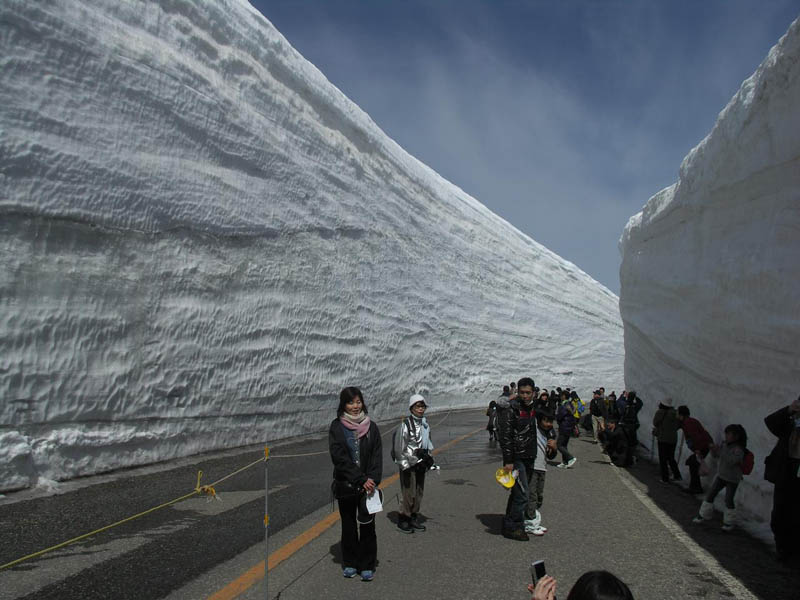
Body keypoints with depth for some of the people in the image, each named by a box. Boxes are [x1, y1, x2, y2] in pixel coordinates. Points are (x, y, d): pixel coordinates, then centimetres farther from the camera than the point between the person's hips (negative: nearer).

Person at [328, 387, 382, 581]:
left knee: (367, 525, 2)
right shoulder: (337, 427, -4)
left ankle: (367, 565, 15)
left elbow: (377, 456, 0)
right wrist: (361, 479, -17)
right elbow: (339, 457, -12)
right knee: (348, 525, 11)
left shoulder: (371, 427, 3)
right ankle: (349, 564, 26)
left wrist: (372, 480, -15)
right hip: (345, 485, -1)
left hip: (368, 485, 1)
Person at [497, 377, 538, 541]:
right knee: (522, 495, -11)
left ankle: (510, 525, 26)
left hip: (529, 458, 8)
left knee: (518, 493, 15)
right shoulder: (511, 409, -13)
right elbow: (505, 436, -16)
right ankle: (513, 527, 0)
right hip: (516, 458, -8)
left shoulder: (532, 408, 11)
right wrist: (508, 461, -19)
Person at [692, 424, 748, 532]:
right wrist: (713, 449, -16)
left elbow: (731, 461, -34)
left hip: (732, 479, -7)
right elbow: (715, 454, 6)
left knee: (728, 499, -2)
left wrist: (720, 451, -37)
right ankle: (704, 515, 23)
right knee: (710, 494, 9)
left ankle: (730, 522, 17)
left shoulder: (738, 450, -22)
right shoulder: (724, 445, -2)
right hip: (721, 475, 7)